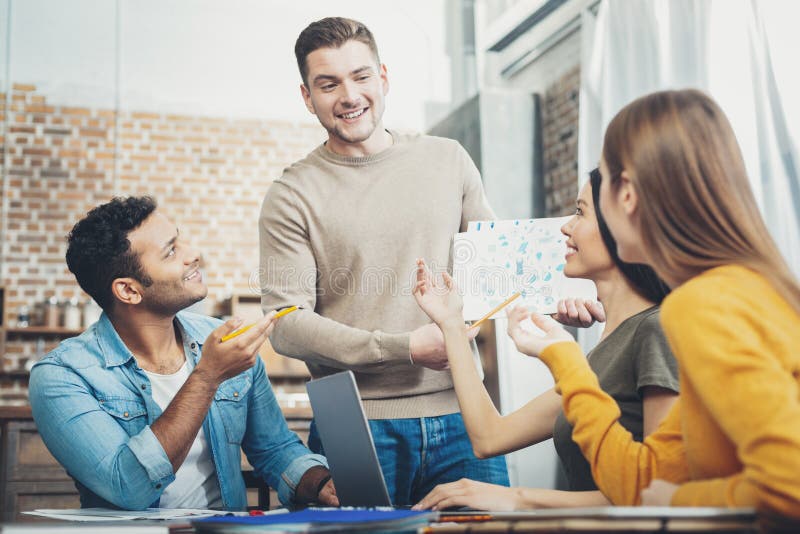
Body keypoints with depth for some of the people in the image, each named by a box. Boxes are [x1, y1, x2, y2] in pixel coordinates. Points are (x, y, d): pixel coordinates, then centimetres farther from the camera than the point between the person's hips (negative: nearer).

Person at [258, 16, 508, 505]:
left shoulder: (448, 160, 10)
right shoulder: (293, 195, 1)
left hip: (458, 414, 3)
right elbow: (286, 325, -6)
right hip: (357, 428, -2)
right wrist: (405, 348, -14)